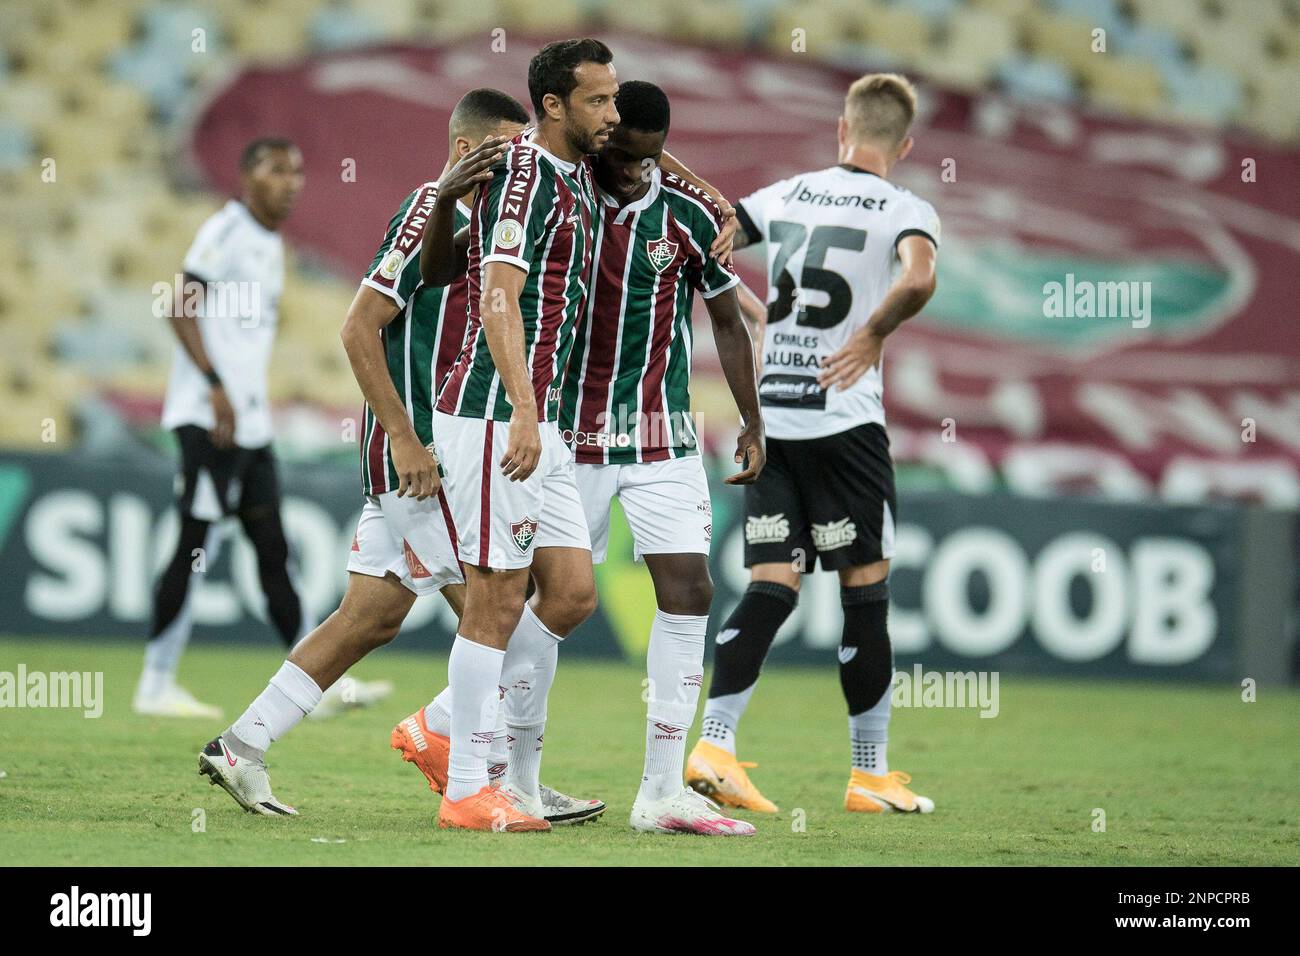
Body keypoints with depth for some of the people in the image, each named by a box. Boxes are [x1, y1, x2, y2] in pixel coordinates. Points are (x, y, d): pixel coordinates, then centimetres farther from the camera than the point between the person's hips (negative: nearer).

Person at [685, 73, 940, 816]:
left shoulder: (787, 195, 10)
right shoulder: (906, 211, -4)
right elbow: (917, 279, -24)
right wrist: (873, 336, -9)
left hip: (767, 418, 4)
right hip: (844, 420, -4)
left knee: (772, 585, 5)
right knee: (867, 588, 5)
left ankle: (714, 744, -9)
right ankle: (872, 773, 10)